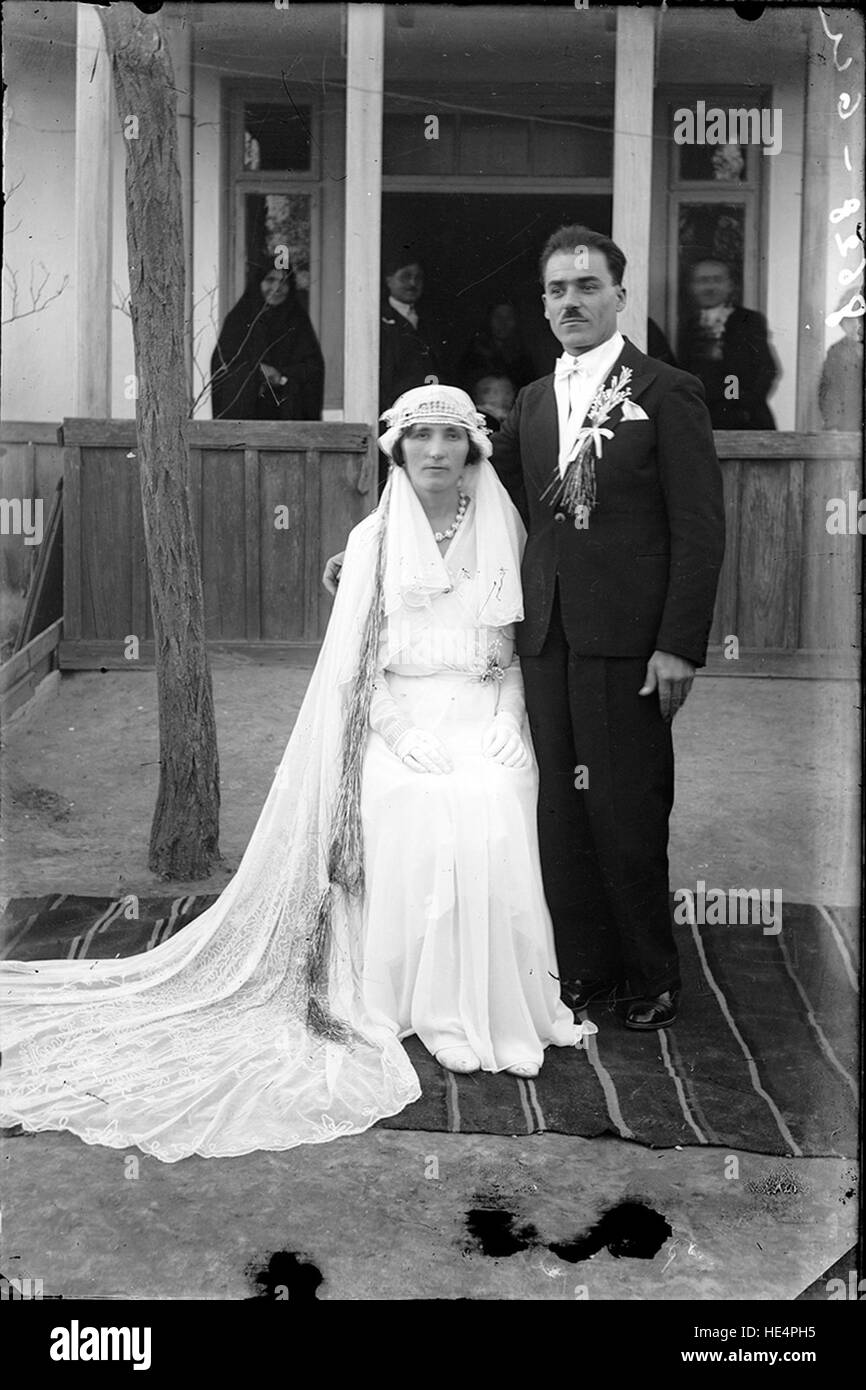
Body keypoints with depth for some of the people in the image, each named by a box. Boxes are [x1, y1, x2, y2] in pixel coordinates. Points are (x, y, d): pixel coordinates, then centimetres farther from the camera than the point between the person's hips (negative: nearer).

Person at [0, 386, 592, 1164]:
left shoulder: (504, 533, 9)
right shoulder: (373, 539, 5)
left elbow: (520, 646, 10)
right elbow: (352, 663, 2)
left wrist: (507, 719, -6)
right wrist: (400, 732, -11)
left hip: (486, 721, 1)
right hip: (400, 725, -1)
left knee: (493, 837, -27)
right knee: (413, 838, -29)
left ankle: (499, 1011, -10)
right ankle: (424, 1011, -14)